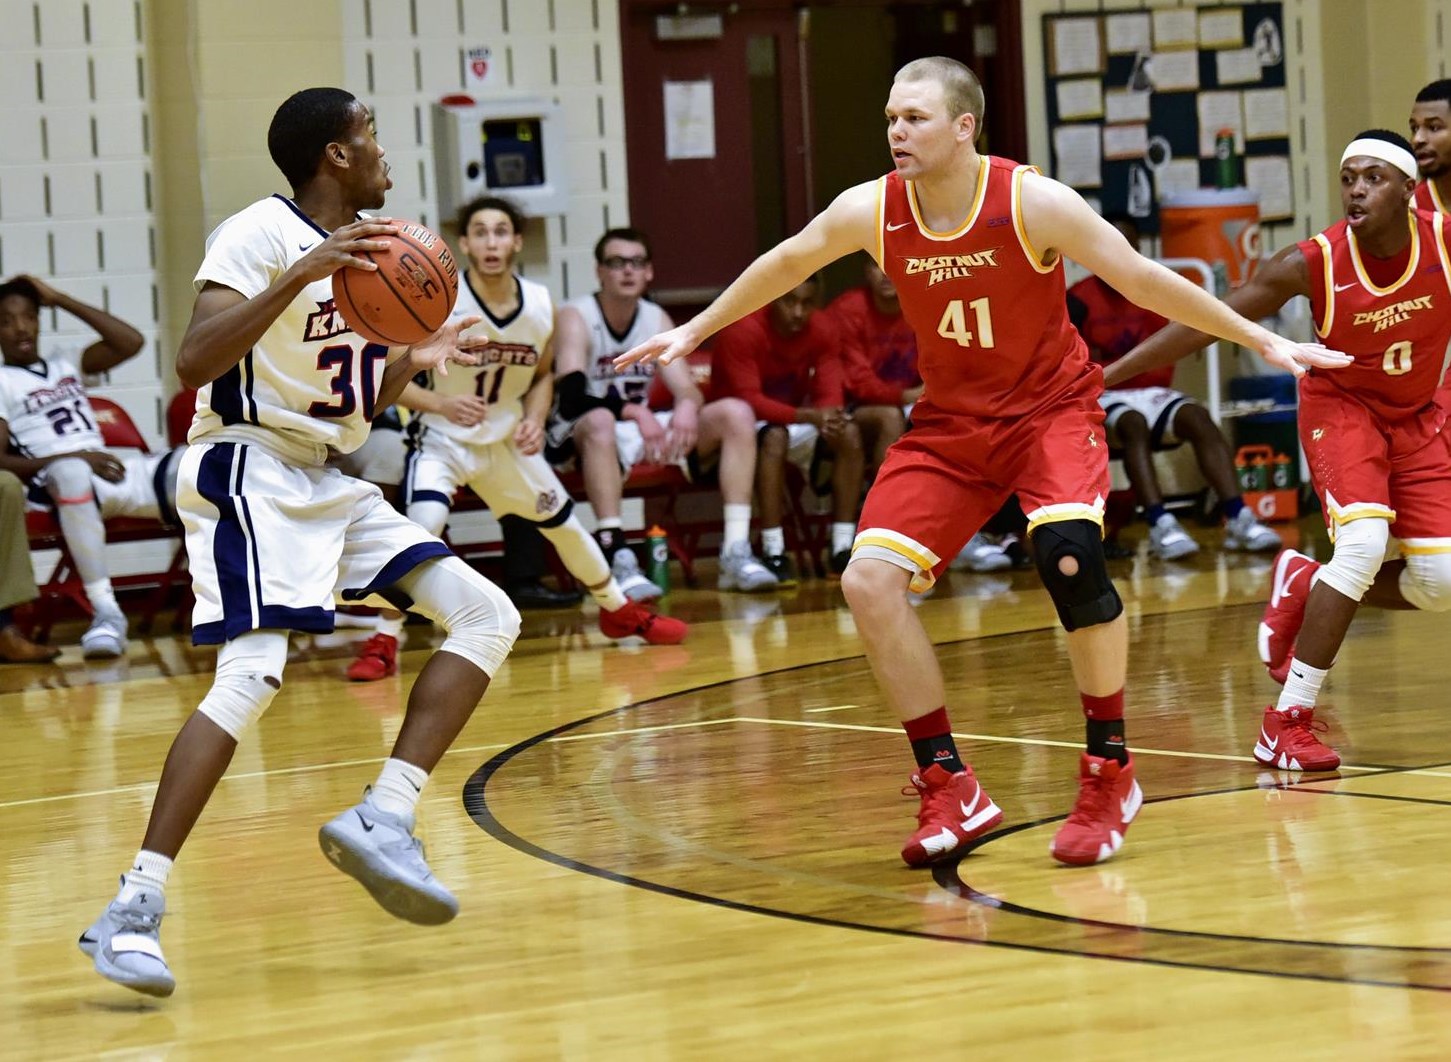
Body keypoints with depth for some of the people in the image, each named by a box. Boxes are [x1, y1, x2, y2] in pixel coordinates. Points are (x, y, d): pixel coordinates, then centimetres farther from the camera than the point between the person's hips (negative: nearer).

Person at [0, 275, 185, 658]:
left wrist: (61, 300, 17)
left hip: (120, 468, 6)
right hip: (63, 482, -6)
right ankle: (106, 612, -41)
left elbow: (131, 342, 16)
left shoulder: (65, 366, 28)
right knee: (71, 472, -44)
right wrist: (72, 458, -17)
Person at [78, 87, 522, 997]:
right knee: (253, 675, -24)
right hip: (250, 470, -9)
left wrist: (411, 362, 5)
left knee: (489, 616, 1)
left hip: (333, 480, 9)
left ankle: (383, 821, -5)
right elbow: (195, 361, -25)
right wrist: (300, 274, -31)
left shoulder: (368, 250, 14)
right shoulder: (263, 234, -11)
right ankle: (134, 908, -24)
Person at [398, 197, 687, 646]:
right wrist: (439, 402, -35)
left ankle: (621, 611, 38)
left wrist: (534, 420, -9)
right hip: (443, 437, -5)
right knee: (424, 523, -29)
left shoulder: (540, 305, -7)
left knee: (564, 525, 15)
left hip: (507, 438, 5)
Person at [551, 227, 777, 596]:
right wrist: (634, 413, -42)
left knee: (736, 413, -11)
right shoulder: (576, 317, -12)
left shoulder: (656, 319, 6)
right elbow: (572, 398, -27)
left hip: (644, 431, 6)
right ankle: (618, 561, -47)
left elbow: (687, 389, -2)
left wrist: (687, 407, -28)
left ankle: (736, 552, -20)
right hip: (582, 440, -6)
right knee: (599, 422, -42)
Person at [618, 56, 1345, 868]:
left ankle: (1110, 771, -11)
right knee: (870, 582, -14)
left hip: (1052, 405, -4)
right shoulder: (870, 211, -11)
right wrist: (694, 331, 19)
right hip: (950, 421, 4)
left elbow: (1143, 279, -12)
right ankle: (950, 791, -3)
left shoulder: (1033, 204, -21)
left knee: (1068, 554, -31)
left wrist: (1261, 340, -11)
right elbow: (784, 266, 9)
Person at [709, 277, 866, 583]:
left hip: (794, 421, 5)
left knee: (849, 433, -21)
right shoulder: (742, 330, -23)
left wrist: (830, 418, -35)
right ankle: (774, 554, -38)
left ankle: (842, 550, -20)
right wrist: (809, 416, -40)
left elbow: (831, 394, -10)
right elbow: (748, 400, -28)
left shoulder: (823, 330, -6)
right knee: (774, 436, -37)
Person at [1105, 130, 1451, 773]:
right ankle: (1286, 722, -21)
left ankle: (1306, 588, 23)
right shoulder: (1313, 264, -25)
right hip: (1342, 404, -4)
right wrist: (1105, 375, -23)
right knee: (1364, 541, -27)